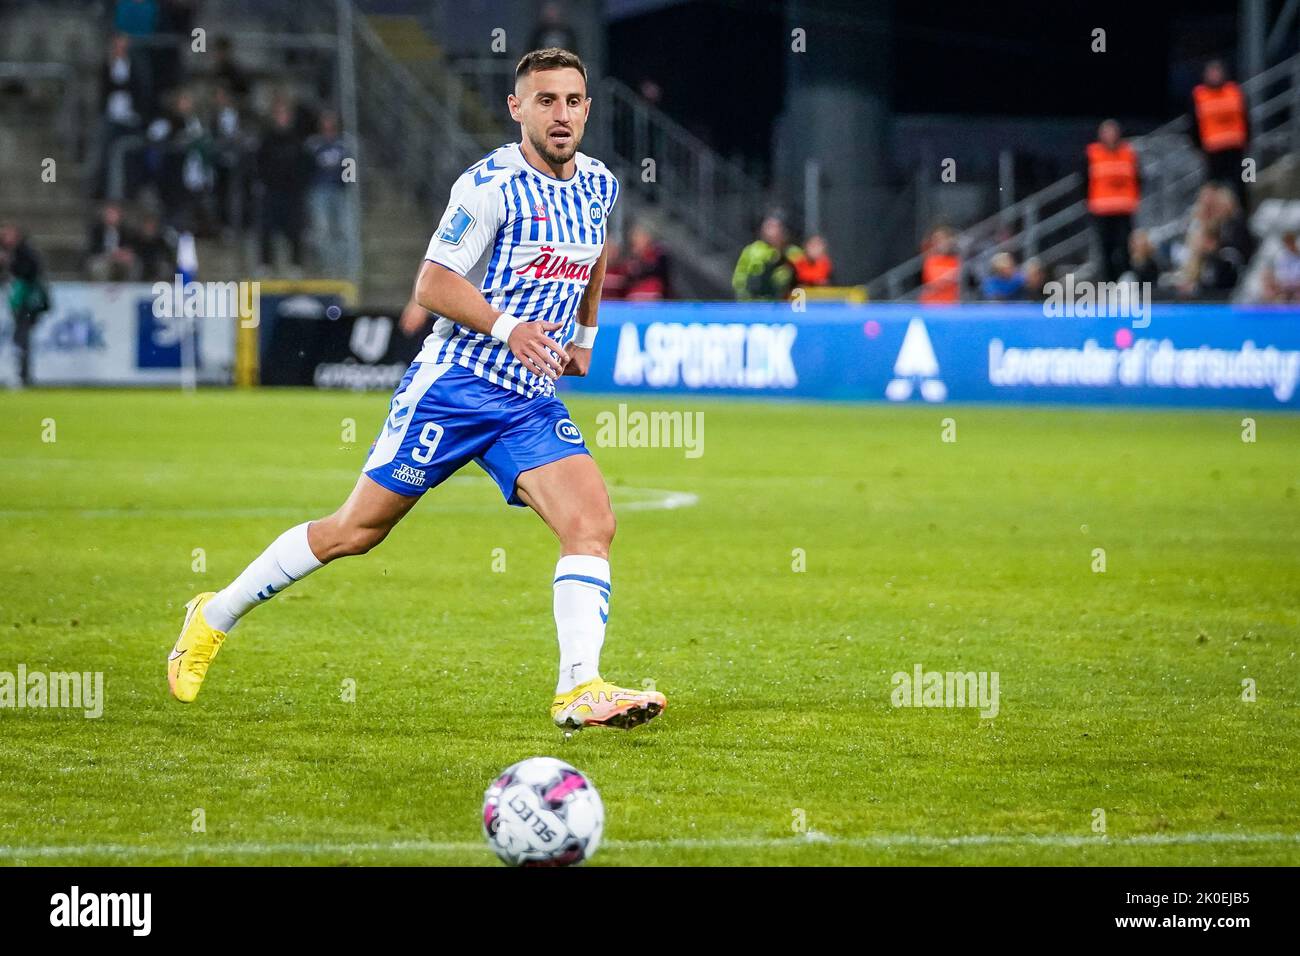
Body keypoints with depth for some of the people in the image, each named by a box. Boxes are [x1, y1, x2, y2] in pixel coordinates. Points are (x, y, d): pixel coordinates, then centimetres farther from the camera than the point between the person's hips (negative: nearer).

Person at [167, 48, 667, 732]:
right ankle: (216, 616, 18)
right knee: (357, 530, 1)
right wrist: (506, 327, -26)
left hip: (530, 398, 6)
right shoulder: (492, 183, -13)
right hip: (453, 385, -6)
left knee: (593, 522, -16)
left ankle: (580, 690, -20)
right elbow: (432, 285, -14)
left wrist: (585, 334, 29)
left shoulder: (598, 184, 8)